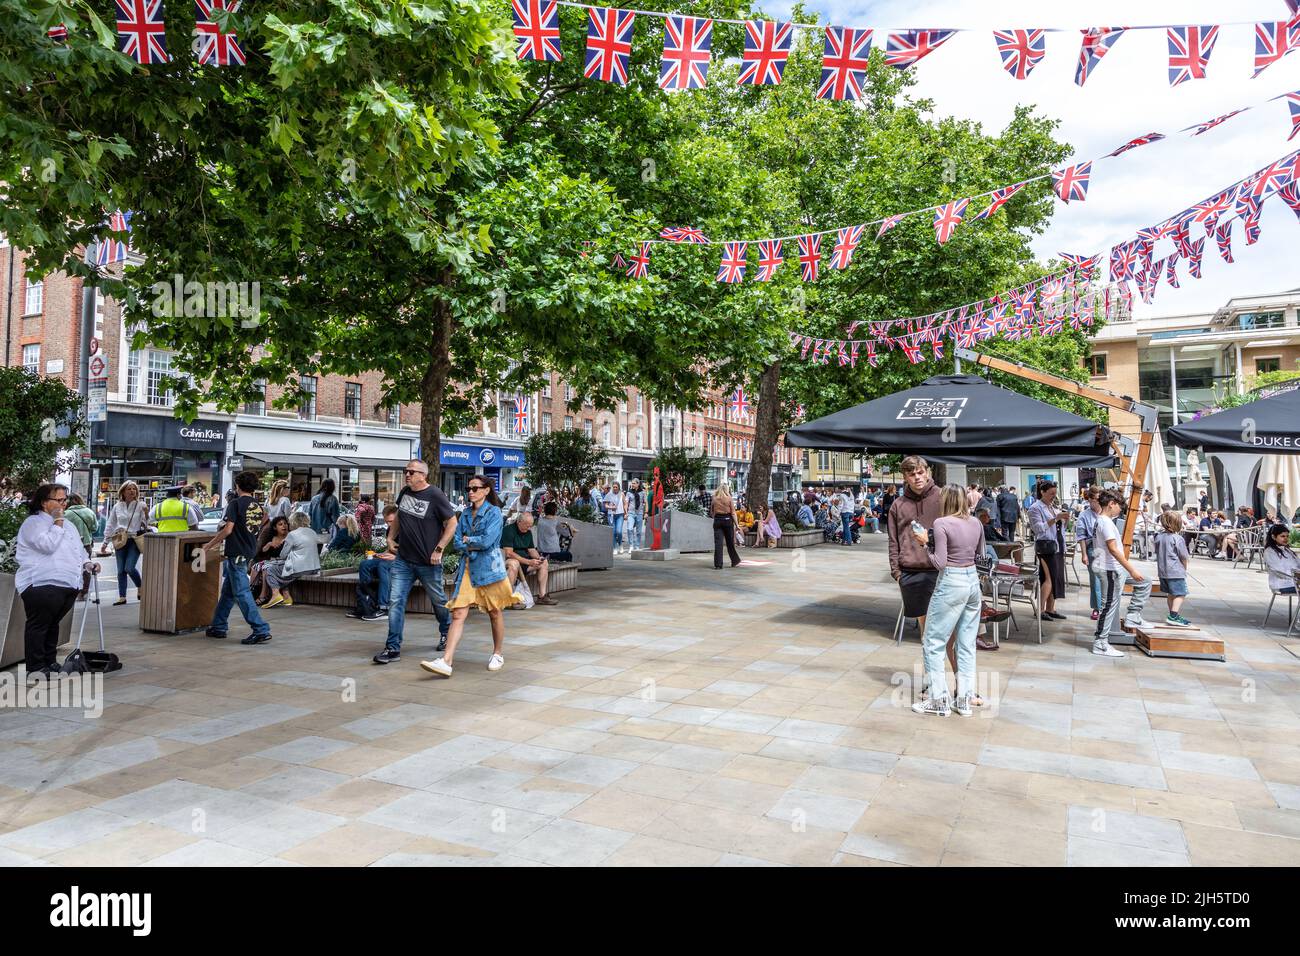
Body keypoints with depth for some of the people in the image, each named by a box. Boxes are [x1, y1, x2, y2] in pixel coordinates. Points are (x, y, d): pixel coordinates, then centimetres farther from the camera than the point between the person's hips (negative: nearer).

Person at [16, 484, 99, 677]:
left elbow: (79, 548, 29)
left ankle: (50, 662, 23)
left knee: (53, 624, 16)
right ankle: (36, 668, 2)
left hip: (69, 585, 8)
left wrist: (86, 564, 12)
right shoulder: (33, 522, -3)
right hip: (42, 585, -8)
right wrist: (57, 522, -10)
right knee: (38, 625, -3)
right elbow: (48, 545, -18)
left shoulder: (68, 523, 22)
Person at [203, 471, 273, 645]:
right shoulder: (258, 506, 11)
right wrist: (219, 542, 29)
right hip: (249, 553, 8)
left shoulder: (236, 504, -11)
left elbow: (228, 530, -17)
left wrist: (209, 545, -4)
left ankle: (261, 630, -11)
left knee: (242, 593, -7)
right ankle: (219, 626, 27)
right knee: (228, 592, 18)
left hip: (236, 554, -8)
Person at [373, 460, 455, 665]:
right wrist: (390, 538, 11)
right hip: (403, 560, 5)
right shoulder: (405, 492, 7)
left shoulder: (435, 495, -12)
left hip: (428, 563, -5)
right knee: (395, 601, -4)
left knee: (437, 600, 13)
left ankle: (446, 633, 38)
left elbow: (452, 524, -11)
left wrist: (439, 549, -16)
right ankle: (393, 648, 0)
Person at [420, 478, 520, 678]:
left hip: (489, 568, -5)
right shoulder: (465, 513, 12)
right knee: (458, 613, -5)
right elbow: (457, 543, 6)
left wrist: (467, 540, -3)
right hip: (468, 567, 5)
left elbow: (487, 541, -17)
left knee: (494, 613, 8)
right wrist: (475, 545, -9)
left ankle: (498, 655, 26)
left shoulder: (494, 512, -5)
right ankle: (446, 661, -11)